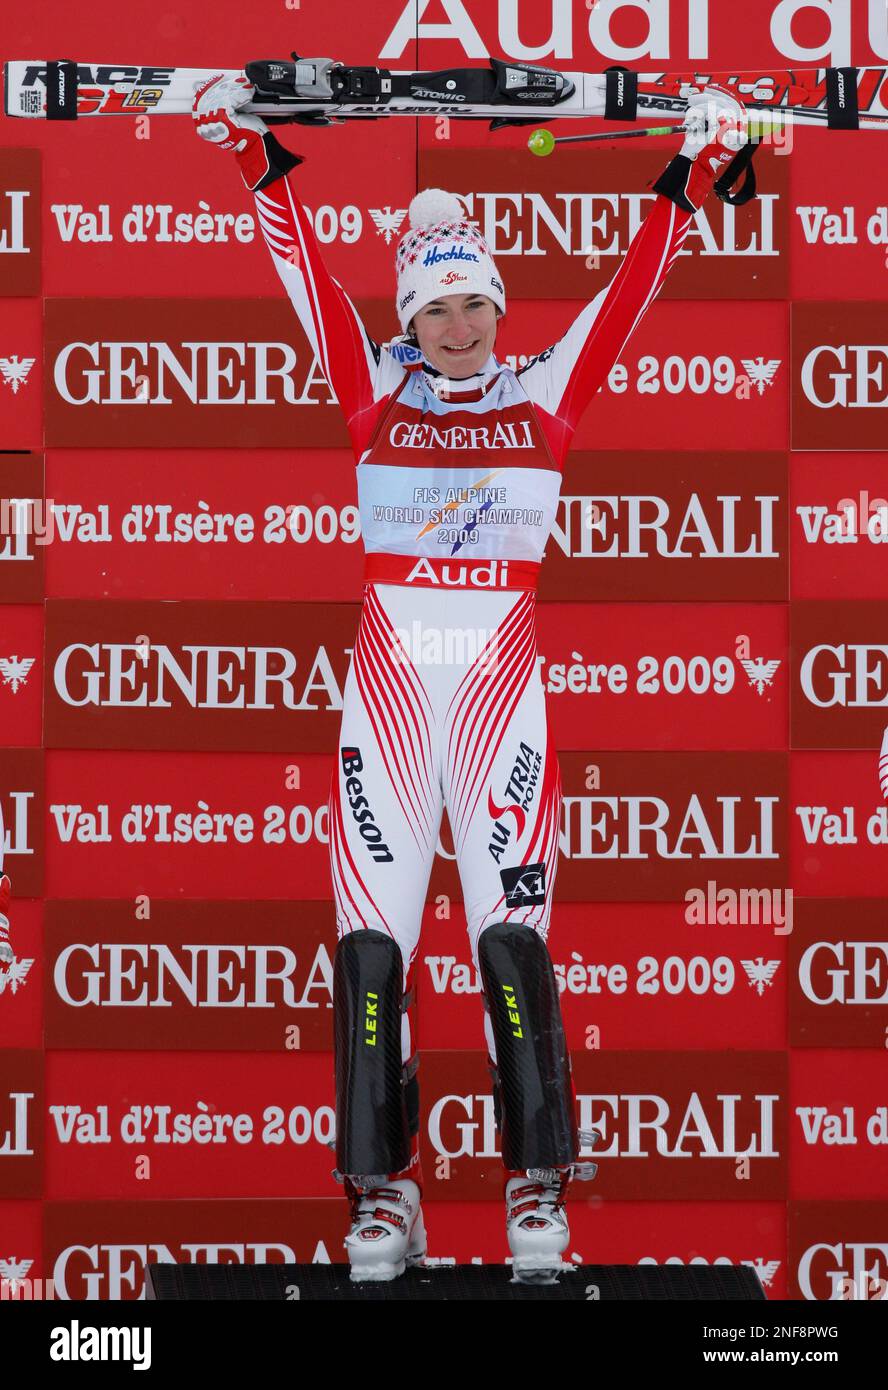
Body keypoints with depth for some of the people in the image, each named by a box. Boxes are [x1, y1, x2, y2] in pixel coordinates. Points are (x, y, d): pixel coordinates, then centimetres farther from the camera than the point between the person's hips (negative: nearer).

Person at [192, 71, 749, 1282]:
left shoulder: (545, 395, 7)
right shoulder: (375, 391, 8)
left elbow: (636, 284, 8)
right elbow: (306, 269, 7)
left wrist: (695, 172, 5)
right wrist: (258, 157, 3)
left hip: (501, 700, -1)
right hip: (387, 696, 1)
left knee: (512, 939, -10)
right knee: (371, 945, -5)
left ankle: (538, 1191, -6)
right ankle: (383, 1196, 0)